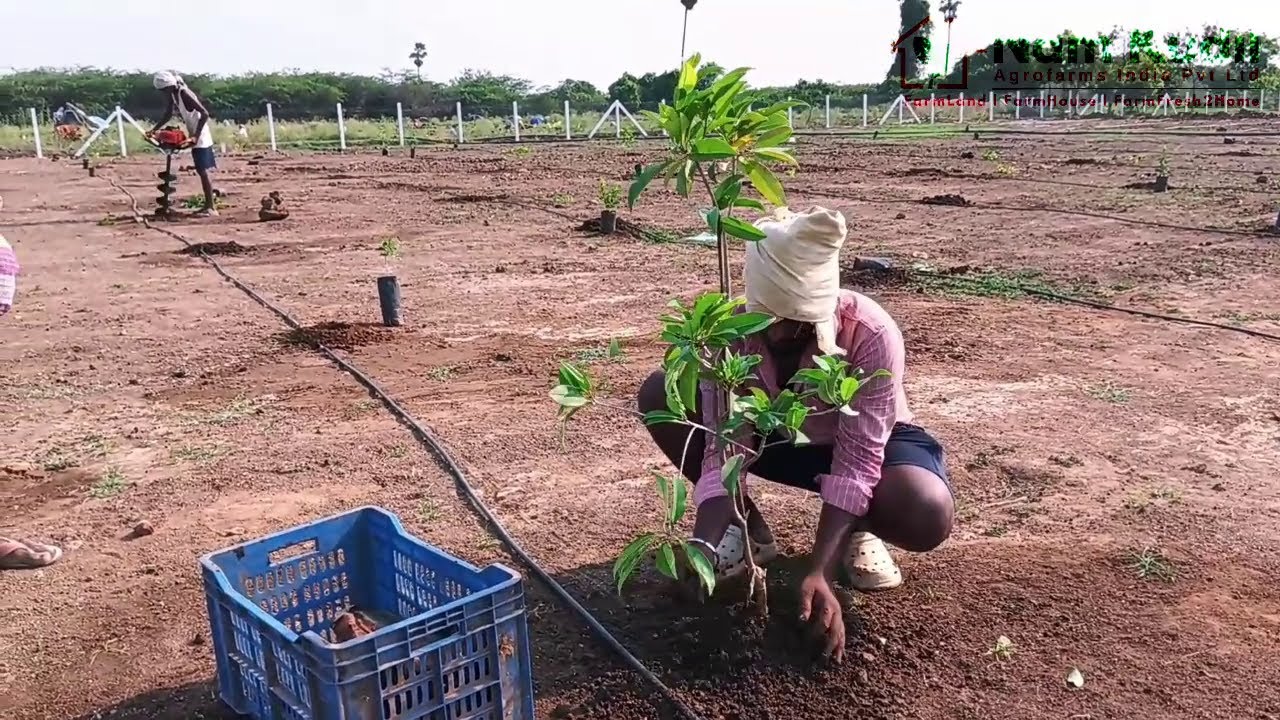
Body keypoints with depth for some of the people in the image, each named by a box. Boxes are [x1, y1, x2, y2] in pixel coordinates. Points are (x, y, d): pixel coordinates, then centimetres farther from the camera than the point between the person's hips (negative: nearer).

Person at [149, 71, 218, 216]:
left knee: (203, 171, -10)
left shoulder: (184, 94, -20)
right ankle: (209, 205, 16)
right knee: (201, 171, 11)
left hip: (200, 138, -9)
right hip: (194, 137, 9)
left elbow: (205, 114, -27)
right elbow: (168, 114, 19)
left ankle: (211, 207, -9)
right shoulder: (173, 95, 7)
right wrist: (154, 129, 10)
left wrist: (196, 135, -30)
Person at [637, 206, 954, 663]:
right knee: (660, 394, -20)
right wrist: (702, 550, -41)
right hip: (774, 435, 3)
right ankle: (749, 528, -2)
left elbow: (856, 462, -34)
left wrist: (819, 574, -43)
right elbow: (724, 451, -27)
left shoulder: (870, 334, -35)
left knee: (928, 515, -38)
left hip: (866, 440, -3)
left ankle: (857, 529, 1)